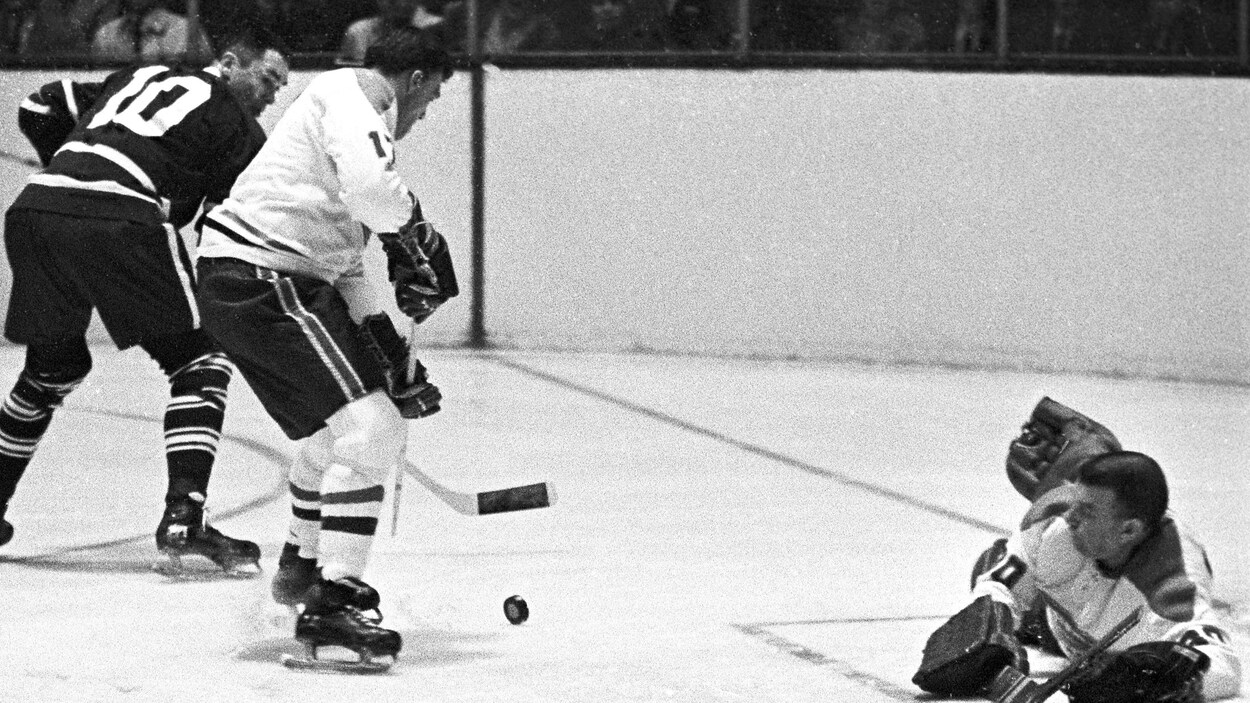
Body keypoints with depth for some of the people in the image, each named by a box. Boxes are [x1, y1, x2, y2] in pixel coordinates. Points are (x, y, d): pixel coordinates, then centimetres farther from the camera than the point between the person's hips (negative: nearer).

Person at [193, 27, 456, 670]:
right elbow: (370, 187, -28)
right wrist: (416, 237, -9)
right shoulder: (351, 94, -7)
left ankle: (302, 565, 48)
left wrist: (392, 353, 19)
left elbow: (343, 264, 26)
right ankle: (333, 605, -20)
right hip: (261, 278, -11)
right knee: (369, 429, -16)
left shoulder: (359, 117, 25)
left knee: (339, 429, 28)